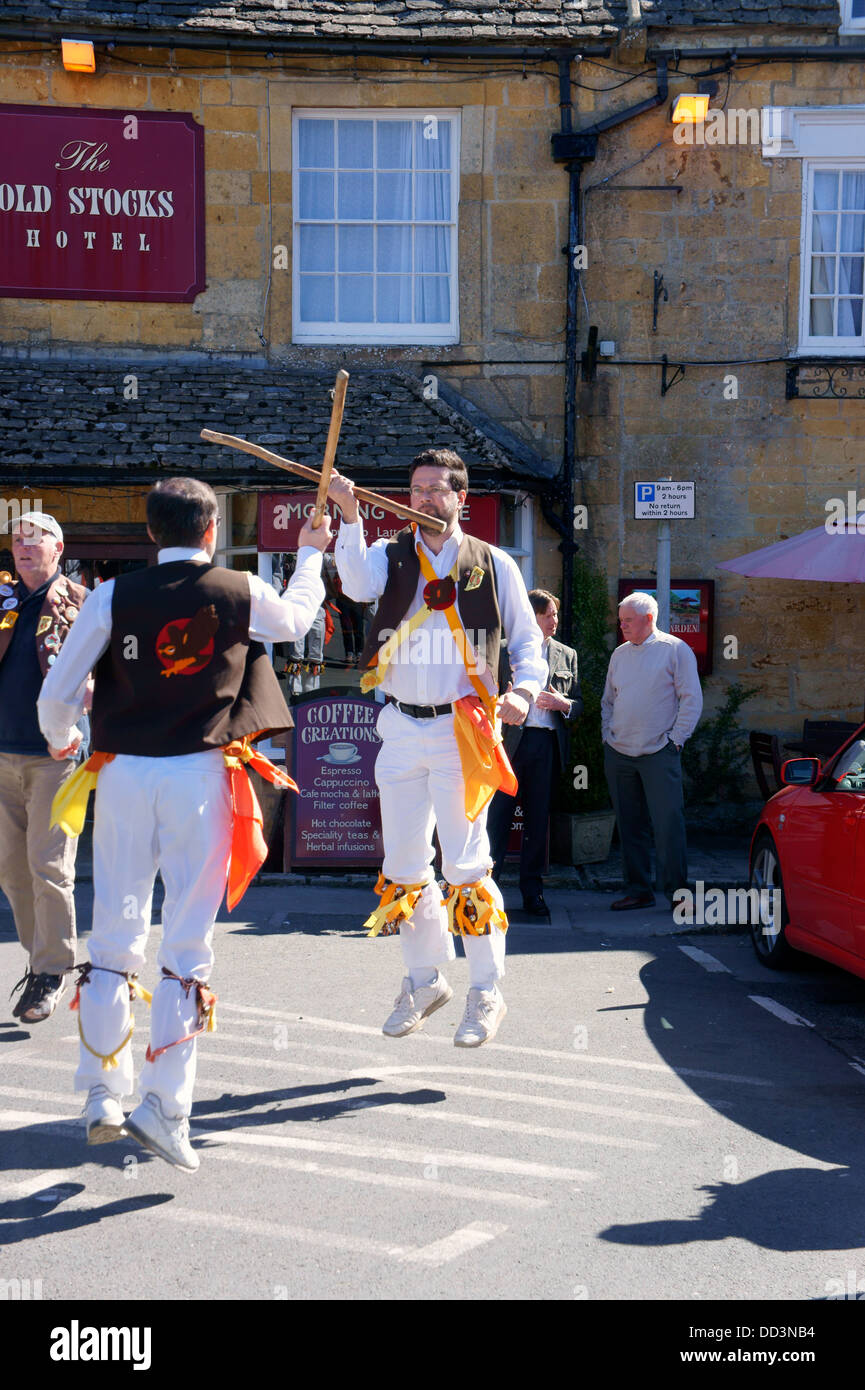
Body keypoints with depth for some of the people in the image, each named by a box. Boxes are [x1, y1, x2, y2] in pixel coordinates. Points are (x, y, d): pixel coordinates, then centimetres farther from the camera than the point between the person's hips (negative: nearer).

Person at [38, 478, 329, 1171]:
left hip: (124, 773, 2)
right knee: (188, 942, 1)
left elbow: (56, 693, 3)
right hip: (201, 776, -1)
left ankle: (103, 1097, 18)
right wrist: (311, 554, 44)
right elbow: (296, 619, 26)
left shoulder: (113, 596, 2)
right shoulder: (241, 593, 2)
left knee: (116, 933, 10)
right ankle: (164, 1106, -1)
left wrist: (62, 739, 27)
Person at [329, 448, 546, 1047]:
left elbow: (528, 639, 9)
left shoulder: (494, 565, 5)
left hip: (463, 732, -3)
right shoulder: (391, 555, 8)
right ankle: (425, 980, 28)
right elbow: (360, 585, -15)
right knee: (403, 864, 11)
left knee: (466, 865, -7)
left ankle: (486, 993, 7)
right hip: (402, 729, 4)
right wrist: (351, 517, -27)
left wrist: (524, 690, -10)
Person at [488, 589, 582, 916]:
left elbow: (578, 705, 13)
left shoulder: (567, 655, 14)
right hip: (511, 741, -2)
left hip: (548, 745, 2)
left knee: (537, 821, 7)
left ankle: (532, 892, 14)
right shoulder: (504, 650, 6)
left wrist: (562, 703, -7)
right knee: (498, 816, -4)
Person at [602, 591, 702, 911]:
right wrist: (607, 735, 9)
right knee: (630, 825, 7)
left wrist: (675, 739, -9)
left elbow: (692, 699, -3)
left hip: (659, 753, -5)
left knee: (668, 823, -8)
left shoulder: (675, 649, -1)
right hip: (618, 753, 5)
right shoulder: (620, 654, 15)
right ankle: (638, 890, 14)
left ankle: (676, 890, 1)